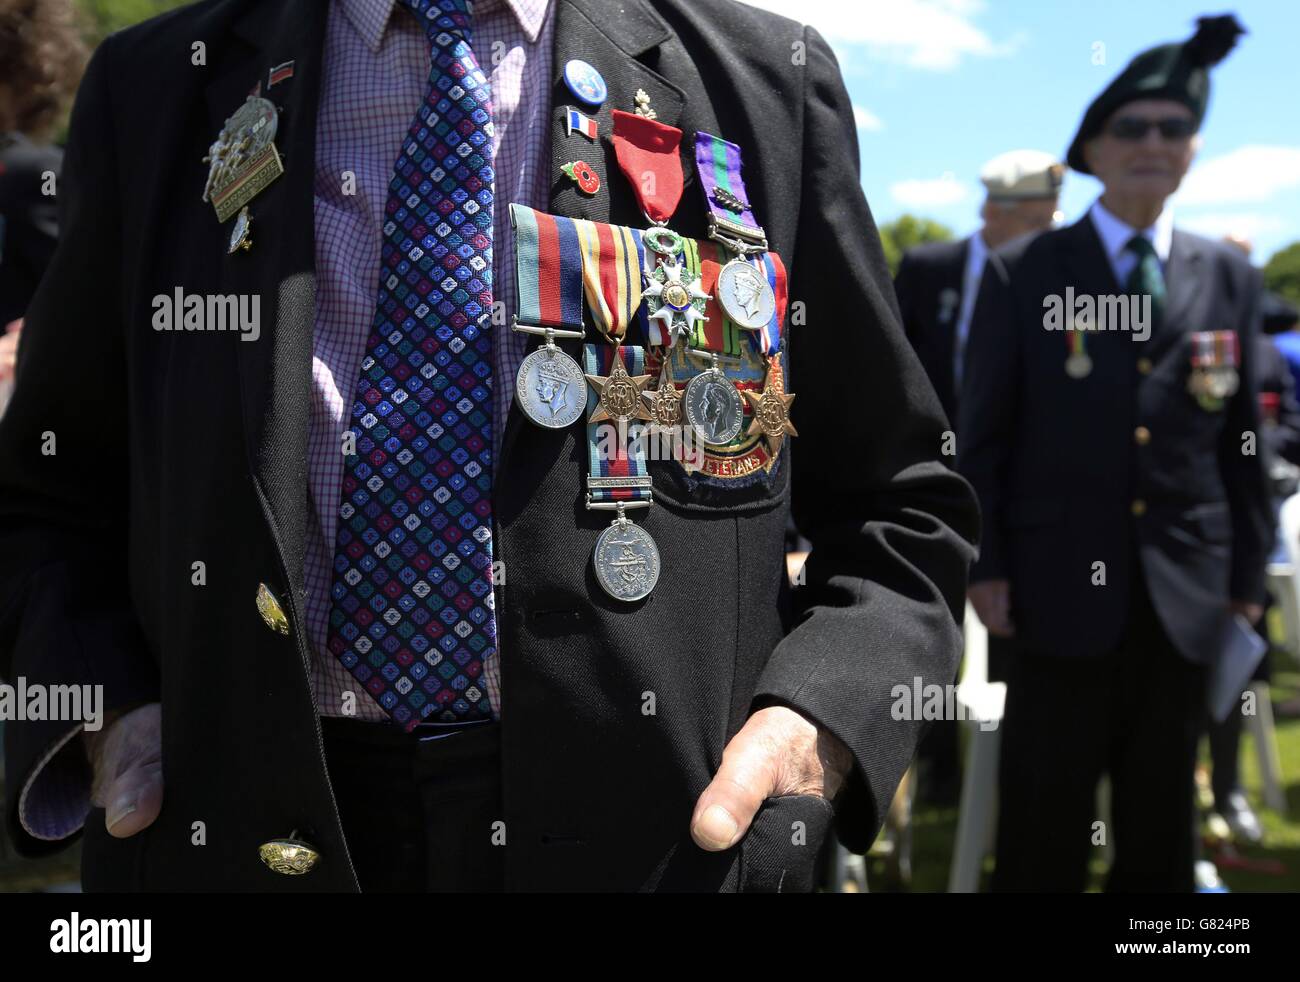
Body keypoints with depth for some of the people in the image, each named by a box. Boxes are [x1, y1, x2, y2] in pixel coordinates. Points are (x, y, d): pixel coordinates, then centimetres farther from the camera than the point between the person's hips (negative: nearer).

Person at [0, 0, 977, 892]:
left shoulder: (766, 80, 0)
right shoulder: (154, 87, 3)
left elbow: (899, 506, 5)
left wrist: (818, 723, -13)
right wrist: (99, 701, -8)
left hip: (662, 834, 0)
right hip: (244, 834, 1)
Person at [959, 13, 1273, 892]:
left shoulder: (1230, 279, 8)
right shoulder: (1023, 275, 0)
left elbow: (1241, 440, 9)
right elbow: (984, 432, -1)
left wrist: (1247, 573, 7)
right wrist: (985, 566, -4)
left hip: (1185, 593, 3)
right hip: (1060, 584, -2)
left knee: (1162, 820, 13)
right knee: (1044, 821, 5)